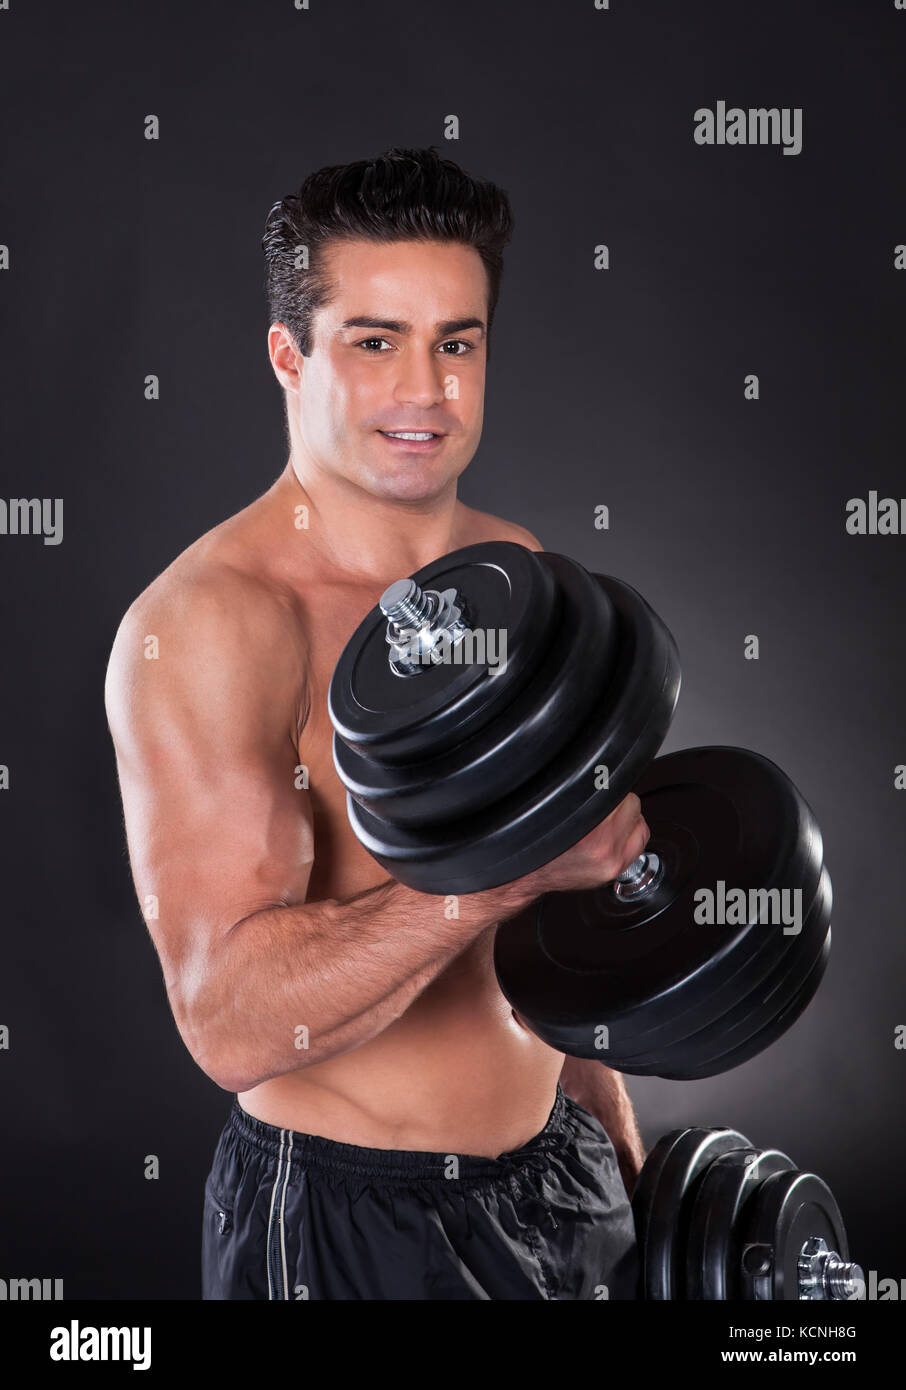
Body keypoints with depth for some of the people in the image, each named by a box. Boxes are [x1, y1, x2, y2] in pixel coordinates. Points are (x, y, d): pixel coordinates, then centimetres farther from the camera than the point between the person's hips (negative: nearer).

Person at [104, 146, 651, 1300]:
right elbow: (231, 1021, -26)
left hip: (557, 1174, 6)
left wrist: (616, 1138, 15)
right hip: (348, 1217, -6)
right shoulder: (203, 625, -20)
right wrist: (501, 865, -36)